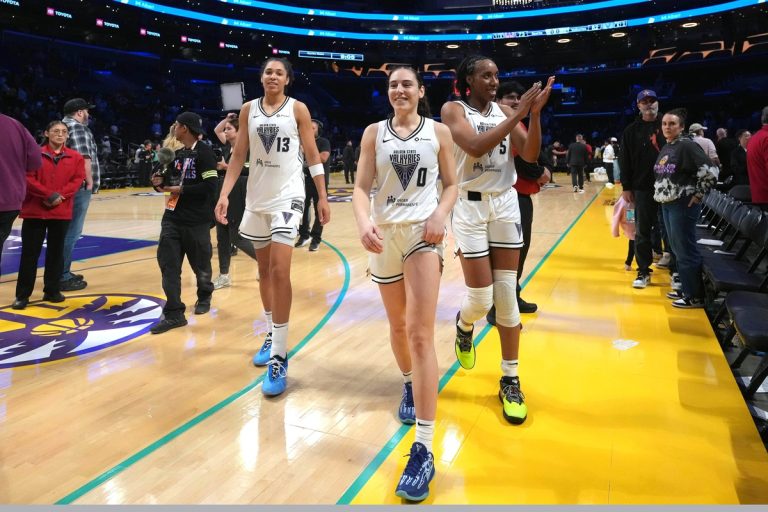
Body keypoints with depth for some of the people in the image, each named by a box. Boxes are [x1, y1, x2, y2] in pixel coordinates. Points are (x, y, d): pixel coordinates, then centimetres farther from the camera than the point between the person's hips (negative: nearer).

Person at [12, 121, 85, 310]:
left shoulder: (75, 157, 7)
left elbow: (77, 180, -2)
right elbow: (28, 179, -7)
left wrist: (60, 195, -15)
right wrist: (49, 195, -17)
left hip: (61, 211, 2)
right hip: (35, 211, -2)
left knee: (56, 251, 8)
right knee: (30, 252, 1)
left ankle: (52, 290, 19)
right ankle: (22, 295, 7)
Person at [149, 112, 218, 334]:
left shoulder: (204, 152, -11)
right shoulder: (178, 153, 13)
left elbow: (210, 186, -20)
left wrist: (180, 190, -16)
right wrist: (161, 182, 0)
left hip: (197, 220, -7)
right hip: (172, 217, 7)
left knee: (200, 265, 10)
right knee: (167, 263, -3)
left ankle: (204, 297, 37)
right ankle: (174, 314, 0)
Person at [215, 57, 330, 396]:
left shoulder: (298, 109, 0)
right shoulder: (248, 109, 9)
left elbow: (312, 155, 2)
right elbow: (238, 155, 8)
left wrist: (323, 197, -2)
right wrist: (224, 194, -3)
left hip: (287, 196, -4)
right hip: (256, 198, 5)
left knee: (279, 270, -16)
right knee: (264, 270, 12)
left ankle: (279, 356, -11)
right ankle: (271, 336, 30)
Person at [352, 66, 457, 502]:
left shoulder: (438, 131, 5)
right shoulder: (374, 133, 7)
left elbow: (451, 184, 8)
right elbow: (362, 187, 0)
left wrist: (441, 214, -13)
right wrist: (364, 221, -21)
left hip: (423, 232, -2)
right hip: (386, 235, 3)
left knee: (420, 332, -14)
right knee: (398, 324, 14)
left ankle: (424, 450, -12)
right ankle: (410, 385, 47)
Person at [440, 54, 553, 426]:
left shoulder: (504, 112, 10)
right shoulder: (453, 109, -3)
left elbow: (530, 155, 0)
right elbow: (475, 147, -21)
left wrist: (535, 113, -12)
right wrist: (518, 114, -21)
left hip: (505, 204, 4)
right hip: (471, 206, -4)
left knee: (506, 295, 3)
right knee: (481, 298, -5)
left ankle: (510, 381, 13)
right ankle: (464, 325, 34)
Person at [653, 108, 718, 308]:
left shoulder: (687, 146, -12)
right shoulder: (665, 148, 12)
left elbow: (711, 170, -16)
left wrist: (699, 194, -12)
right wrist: (660, 195, 12)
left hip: (683, 205, -9)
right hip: (667, 204, 9)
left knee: (686, 250, -5)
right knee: (677, 249, 15)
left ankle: (696, 296, 4)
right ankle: (686, 288, 26)